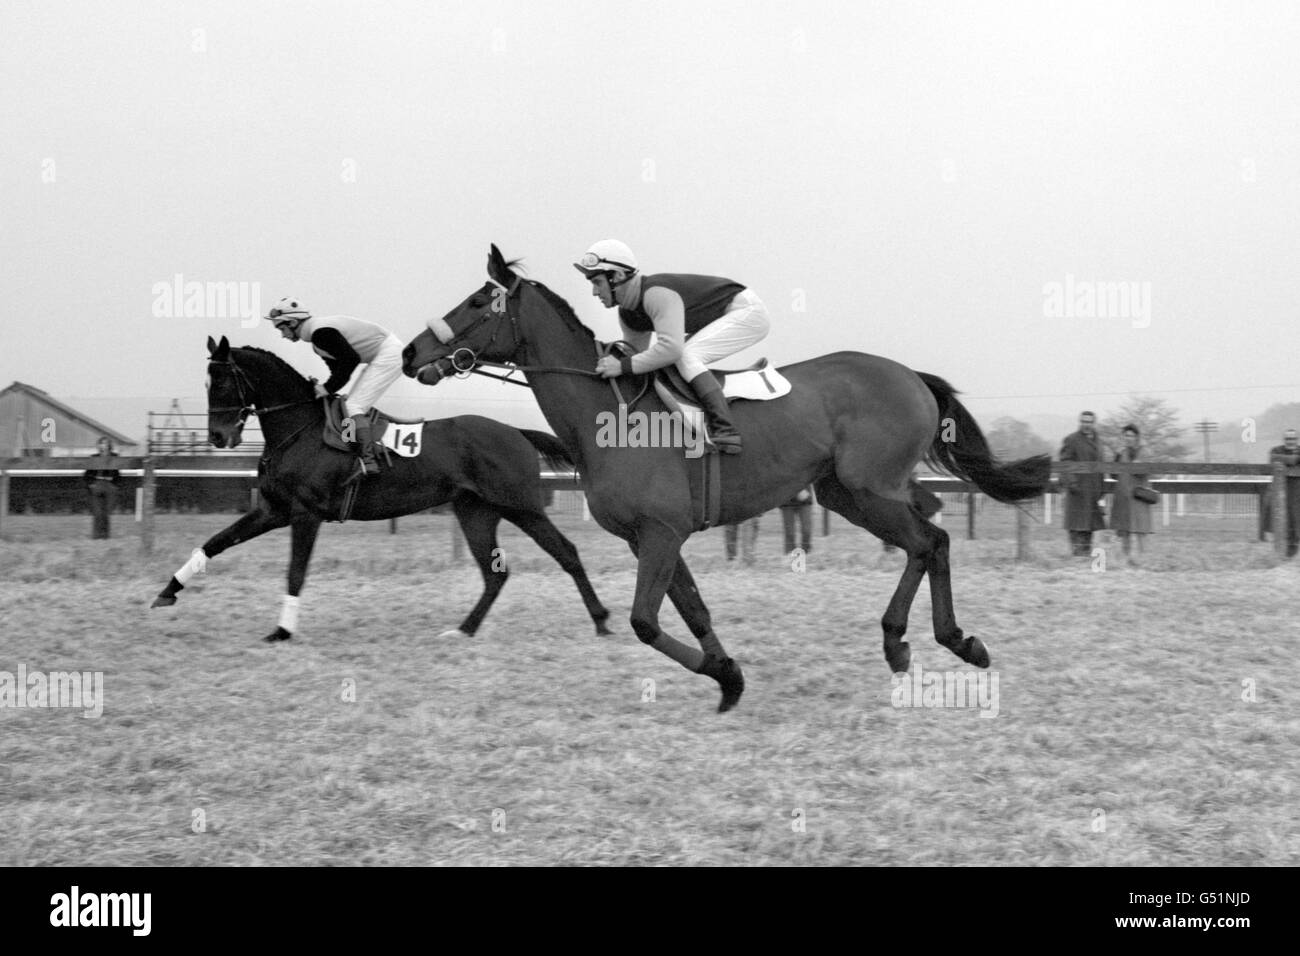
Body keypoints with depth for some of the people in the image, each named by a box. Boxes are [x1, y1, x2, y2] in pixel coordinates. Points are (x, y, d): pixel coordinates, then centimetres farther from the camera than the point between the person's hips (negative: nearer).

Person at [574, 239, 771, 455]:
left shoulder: (656, 294, -30)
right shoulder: (628, 315, 3)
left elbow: (671, 348, -40)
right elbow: (637, 354, 16)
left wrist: (623, 366, -35)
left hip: (749, 311, -10)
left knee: (686, 357, -26)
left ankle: (725, 431, -35)